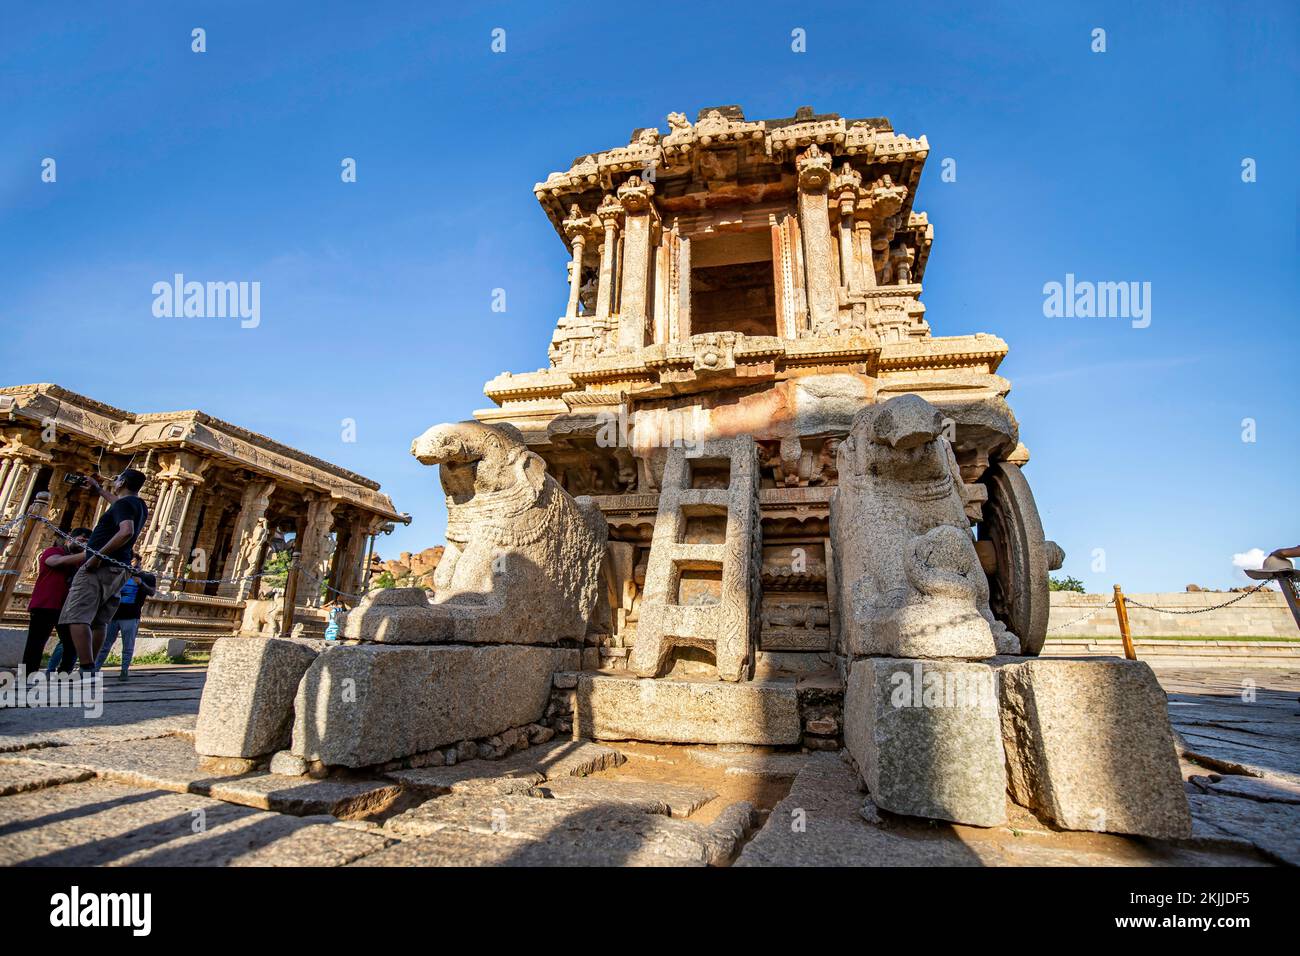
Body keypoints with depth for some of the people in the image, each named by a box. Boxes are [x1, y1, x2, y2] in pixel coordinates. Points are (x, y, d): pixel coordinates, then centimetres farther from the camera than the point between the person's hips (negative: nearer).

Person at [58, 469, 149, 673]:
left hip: (101, 567, -9)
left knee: (77, 617, -14)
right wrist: (98, 490, 53)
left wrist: (97, 556, -23)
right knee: (98, 622, 11)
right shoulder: (139, 506, 19)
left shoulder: (124, 503, -9)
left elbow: (126, 532, -27)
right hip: (119, 570, 9)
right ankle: (90, 669, 11)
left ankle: (87, 670, -24)